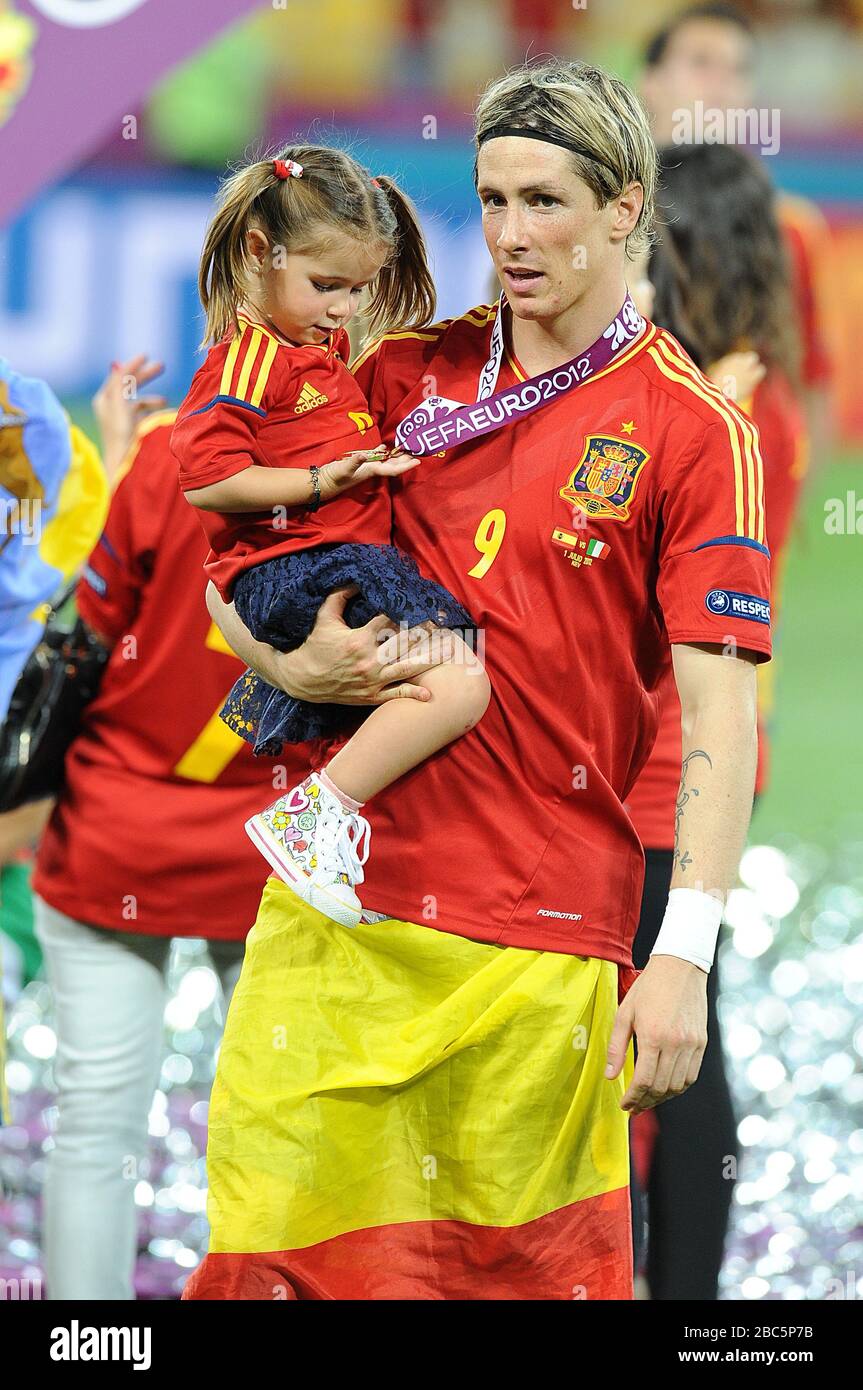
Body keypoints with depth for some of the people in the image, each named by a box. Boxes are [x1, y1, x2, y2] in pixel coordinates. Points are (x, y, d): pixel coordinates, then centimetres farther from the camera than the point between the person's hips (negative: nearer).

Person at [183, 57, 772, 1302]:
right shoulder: (406, 376, 10)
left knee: (531, 1264, 1)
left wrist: (684, 956, -17)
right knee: (287, 1242, 3)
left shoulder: (693, 430, -3)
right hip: (340, 903, 4)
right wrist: (292, 668, -4)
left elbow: (719, 709, -9)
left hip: (543, 939, -4)